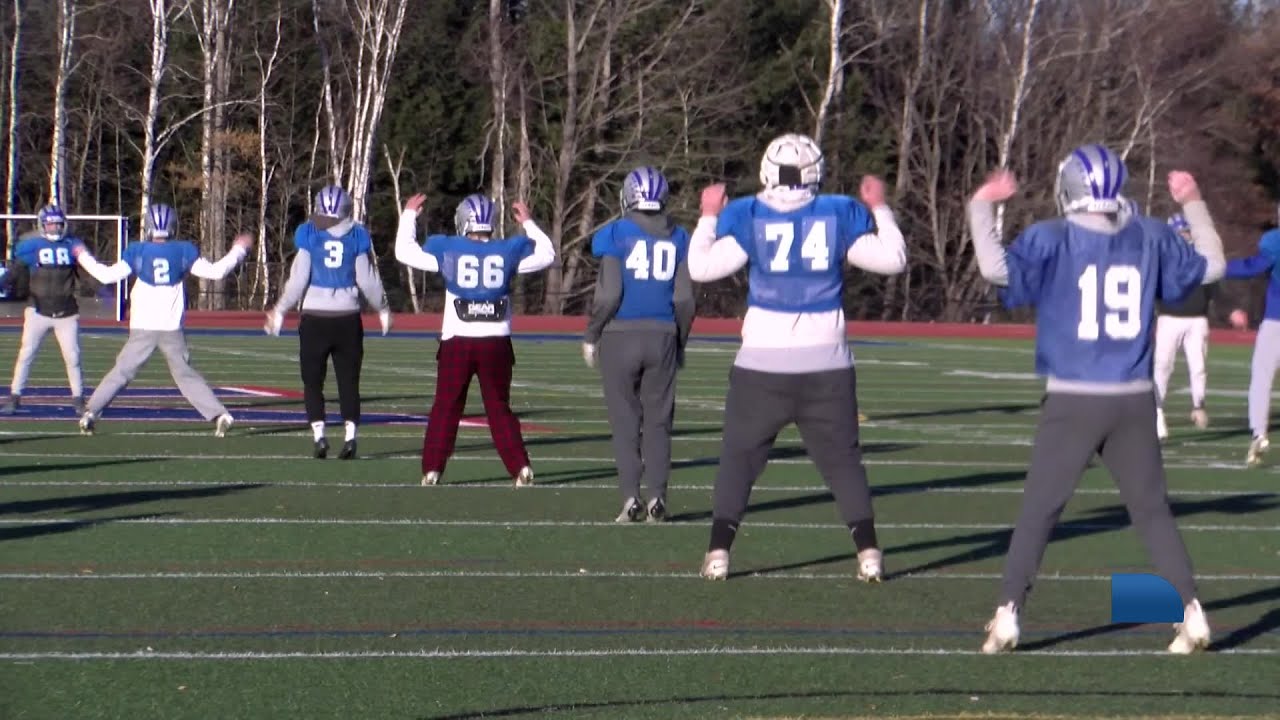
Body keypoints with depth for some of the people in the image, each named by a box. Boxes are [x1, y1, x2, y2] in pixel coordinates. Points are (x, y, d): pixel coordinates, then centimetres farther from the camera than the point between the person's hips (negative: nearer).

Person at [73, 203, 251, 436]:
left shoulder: (137, 252, -1)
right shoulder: (183, 252, 2)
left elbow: (108, 275, -4)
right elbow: (216, 271, 2)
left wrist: (84, 257, 12)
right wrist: (238, 250, 16)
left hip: (142, 329, -1)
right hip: (172, 329, 1)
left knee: (121, 372, 7)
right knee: (186, 375, 9)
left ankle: (91, 412, -2)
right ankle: (219, 415, -3)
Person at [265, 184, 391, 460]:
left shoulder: (308, 234, -2)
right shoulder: (357, 236, 1)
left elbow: (298, 279, -3)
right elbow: (367, 281, 2)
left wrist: (280, 311, 8)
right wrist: (383, 309, 18)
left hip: (315, 318, -1)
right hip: (347, 317, 1)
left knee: (313, 380, 7)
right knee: (348, 381, 7)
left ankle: (319, 435, -6)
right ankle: (350, 435, -5)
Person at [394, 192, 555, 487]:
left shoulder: (448, 250, 0)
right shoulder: (508, 251, 3)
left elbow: (405, 252, 11)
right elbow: (546, 255, 18)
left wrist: (409, 216, 24)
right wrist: (528, 223, 29)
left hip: (457, 341, -1)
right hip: (496, 342, 1)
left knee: (446, 408, 8)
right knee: (499, 409, 10)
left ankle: (432, 470, 4)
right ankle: (521, 469, 2)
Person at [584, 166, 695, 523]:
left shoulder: (616, 234, -4)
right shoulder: (678, 239, 6)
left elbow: (608, 295, -9)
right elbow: (684, 299, 4)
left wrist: (590, 336, 2)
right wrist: (681, 342, 16)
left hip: (620, 334, -2)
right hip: (662, 336, 2)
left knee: (625, 420, 3)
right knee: (658, 420, 8)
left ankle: (631, 497, -2)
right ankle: (657, 497, 3)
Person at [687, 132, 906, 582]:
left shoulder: (748, 218, -5)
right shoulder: (840, 215, 1)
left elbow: (701, 268, -3)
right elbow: (892, 260, 8)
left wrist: (709, 216, 10)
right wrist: (879, 210, 21)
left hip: (763, 362, -1)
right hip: (826, 363, 1)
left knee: (740, 455, 9)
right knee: (841, 457, 11)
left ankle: (718, 552, 1)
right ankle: (868, 551, 3)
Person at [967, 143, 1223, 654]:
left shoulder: (1052, 240, -7)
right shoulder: (1150, 238, 5)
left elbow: (997, 268, -21)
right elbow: (1211, 266, 18)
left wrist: (982, 207, -7)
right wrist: (1193, 205, 28)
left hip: (1074, 400, -3)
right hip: (1135, 400, 3)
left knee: (1038, 511, 6)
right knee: (1151, 508, 13)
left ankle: (1007, 617, 3)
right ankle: (1192, 616, 9)